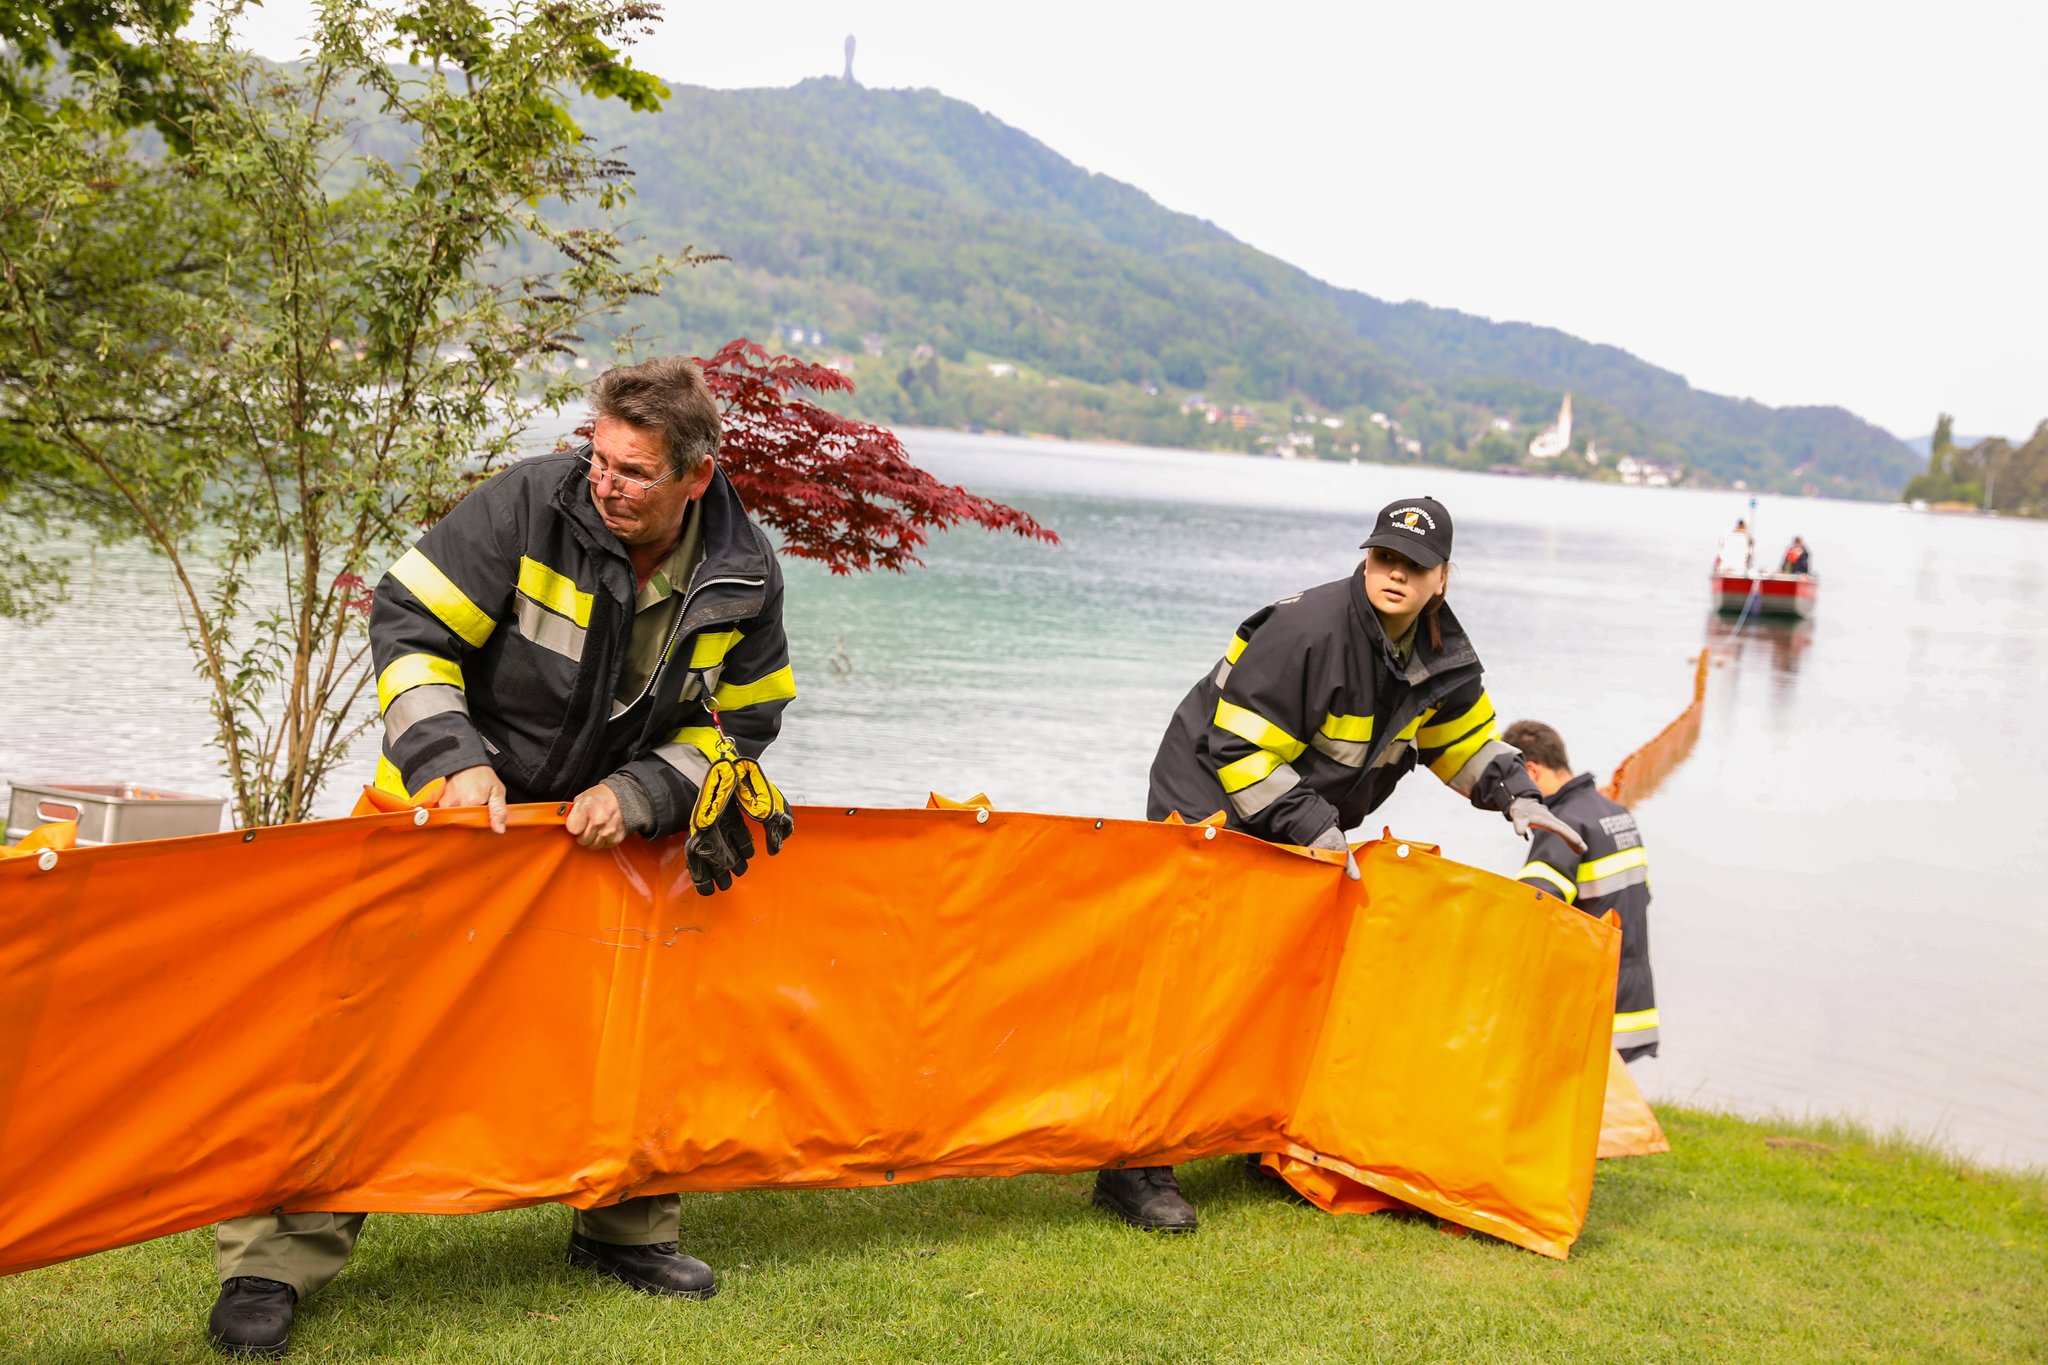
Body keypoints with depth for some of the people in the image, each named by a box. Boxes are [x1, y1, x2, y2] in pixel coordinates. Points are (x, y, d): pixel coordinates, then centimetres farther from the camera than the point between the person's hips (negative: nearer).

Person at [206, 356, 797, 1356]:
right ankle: (274, 1260, 1)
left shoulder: (743, 577, -10)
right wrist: (454, 757, -26)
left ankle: (625, 1227, 29)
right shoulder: (527, 506, -20)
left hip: (606, 829, 4)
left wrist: (637, 794, -16)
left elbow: (736, 725, -1)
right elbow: (407, 623, -15)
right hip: (447, 813, -3)